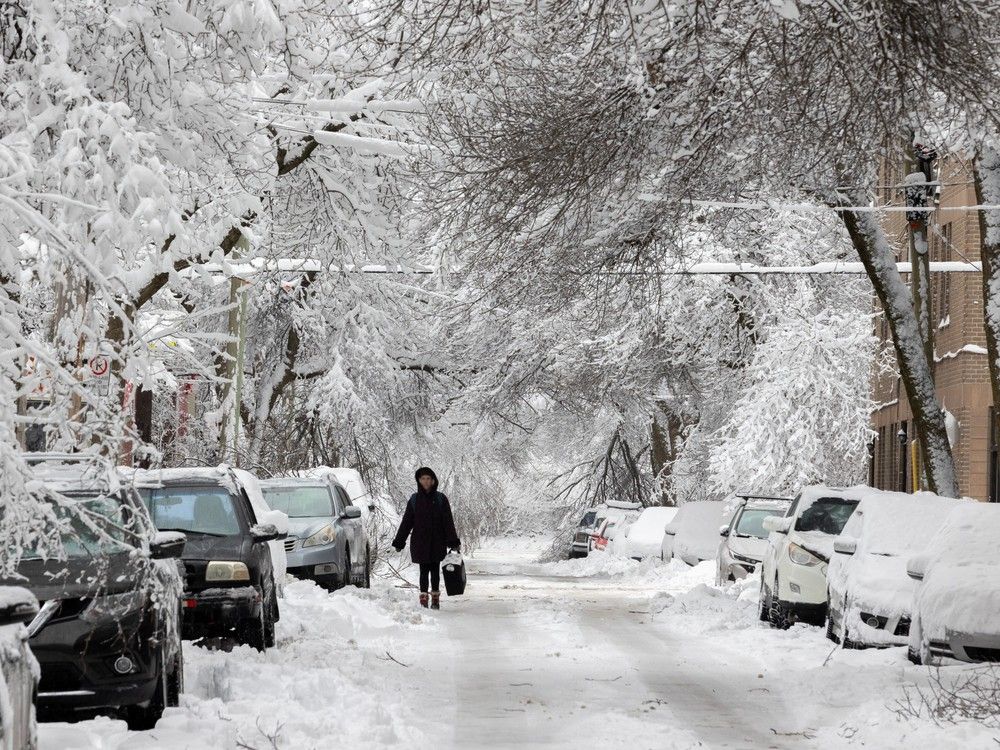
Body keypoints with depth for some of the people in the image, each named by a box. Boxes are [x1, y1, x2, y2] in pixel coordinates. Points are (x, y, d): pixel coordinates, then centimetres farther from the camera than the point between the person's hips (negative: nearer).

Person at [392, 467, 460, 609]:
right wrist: (399, 542, 5)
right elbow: (406, 522, 6)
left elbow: (448, 522, 0)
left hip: (437, 542, 0)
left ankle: (435, 599, 16)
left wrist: (453, 542, -6)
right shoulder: (415, 499, 3)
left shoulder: (440, 499, 0)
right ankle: (423, 599, 2)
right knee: (424, 570, 0)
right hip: (420, 542, 0)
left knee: (435, 570, 7)